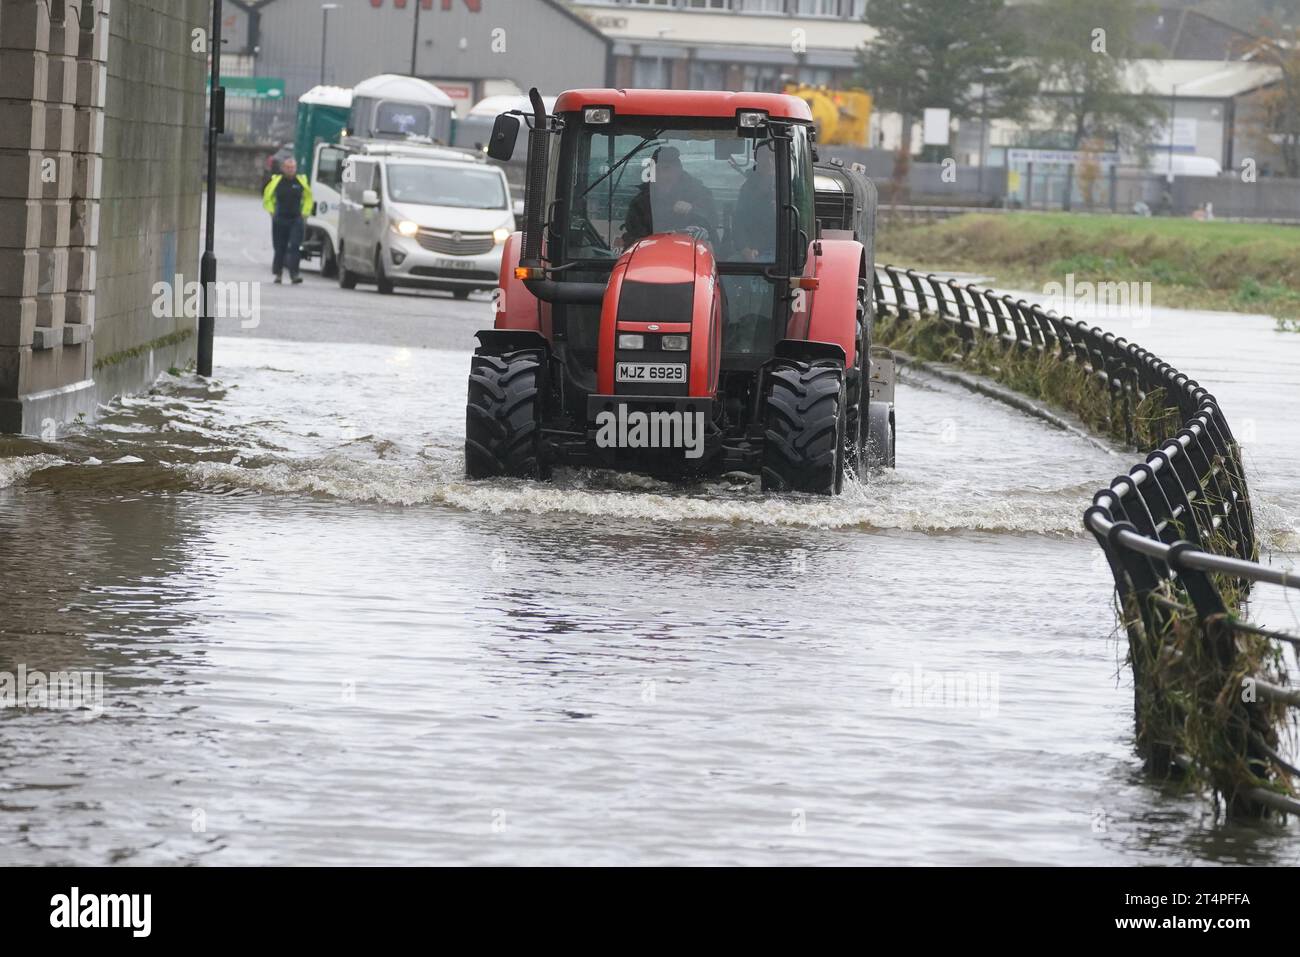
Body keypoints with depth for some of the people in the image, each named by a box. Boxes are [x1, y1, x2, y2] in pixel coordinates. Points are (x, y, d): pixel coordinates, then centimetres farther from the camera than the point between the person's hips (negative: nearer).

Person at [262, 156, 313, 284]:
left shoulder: (301, 181, 4)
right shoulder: (276, 181, 2)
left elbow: (308, 198, 17)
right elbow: (267, 198, 14)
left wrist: (304, 212, 8)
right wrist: (272, 211, 7)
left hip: (296, 220, 0)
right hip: (279, 220, 0)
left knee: (294, 247, -11)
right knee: (279, 248, 7)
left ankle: (294, 274, -15)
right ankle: (277, 273, 19)